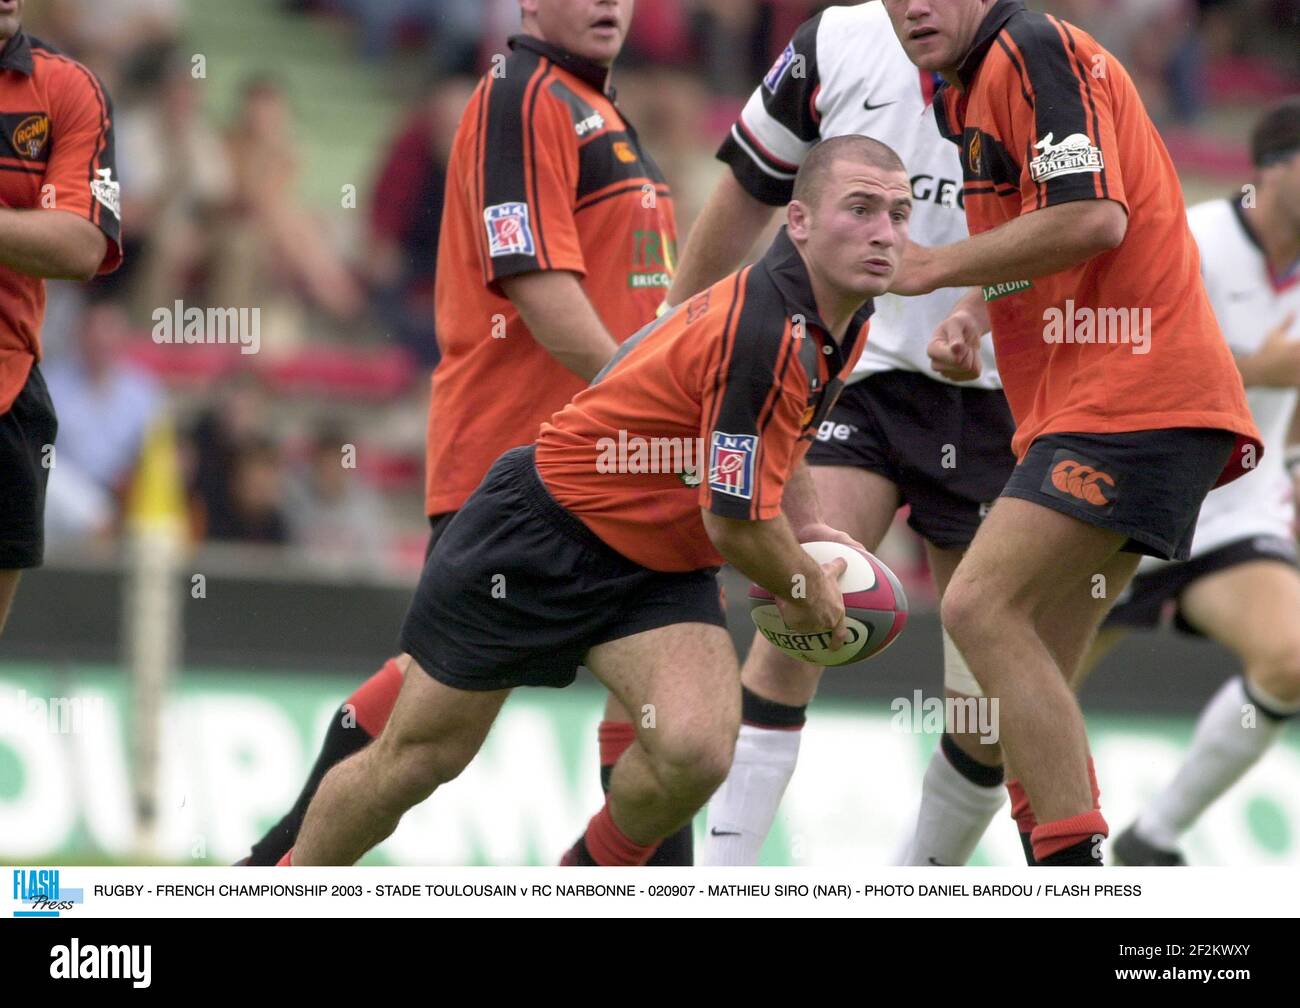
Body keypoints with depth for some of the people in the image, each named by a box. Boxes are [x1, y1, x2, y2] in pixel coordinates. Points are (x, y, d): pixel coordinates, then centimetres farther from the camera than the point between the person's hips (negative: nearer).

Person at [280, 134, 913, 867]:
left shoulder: (842, 322, -1)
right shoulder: (768, 334, -30)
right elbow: (737, 526, -25)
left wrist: (806, 520, 14)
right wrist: (808, 592, -7)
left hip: (662, 565, 7)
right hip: (547, 531, -7)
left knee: (696, 749, -19)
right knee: (418, 760, 4)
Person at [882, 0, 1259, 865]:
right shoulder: (969, 88, 22)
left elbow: (1092, 217, -22)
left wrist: (936, 267, -12)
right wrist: (970, 319, 15)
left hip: (1133, 398, -10)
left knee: (980, 607, -19)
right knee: (1033, 677, 7)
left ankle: (1075, 866, -22)